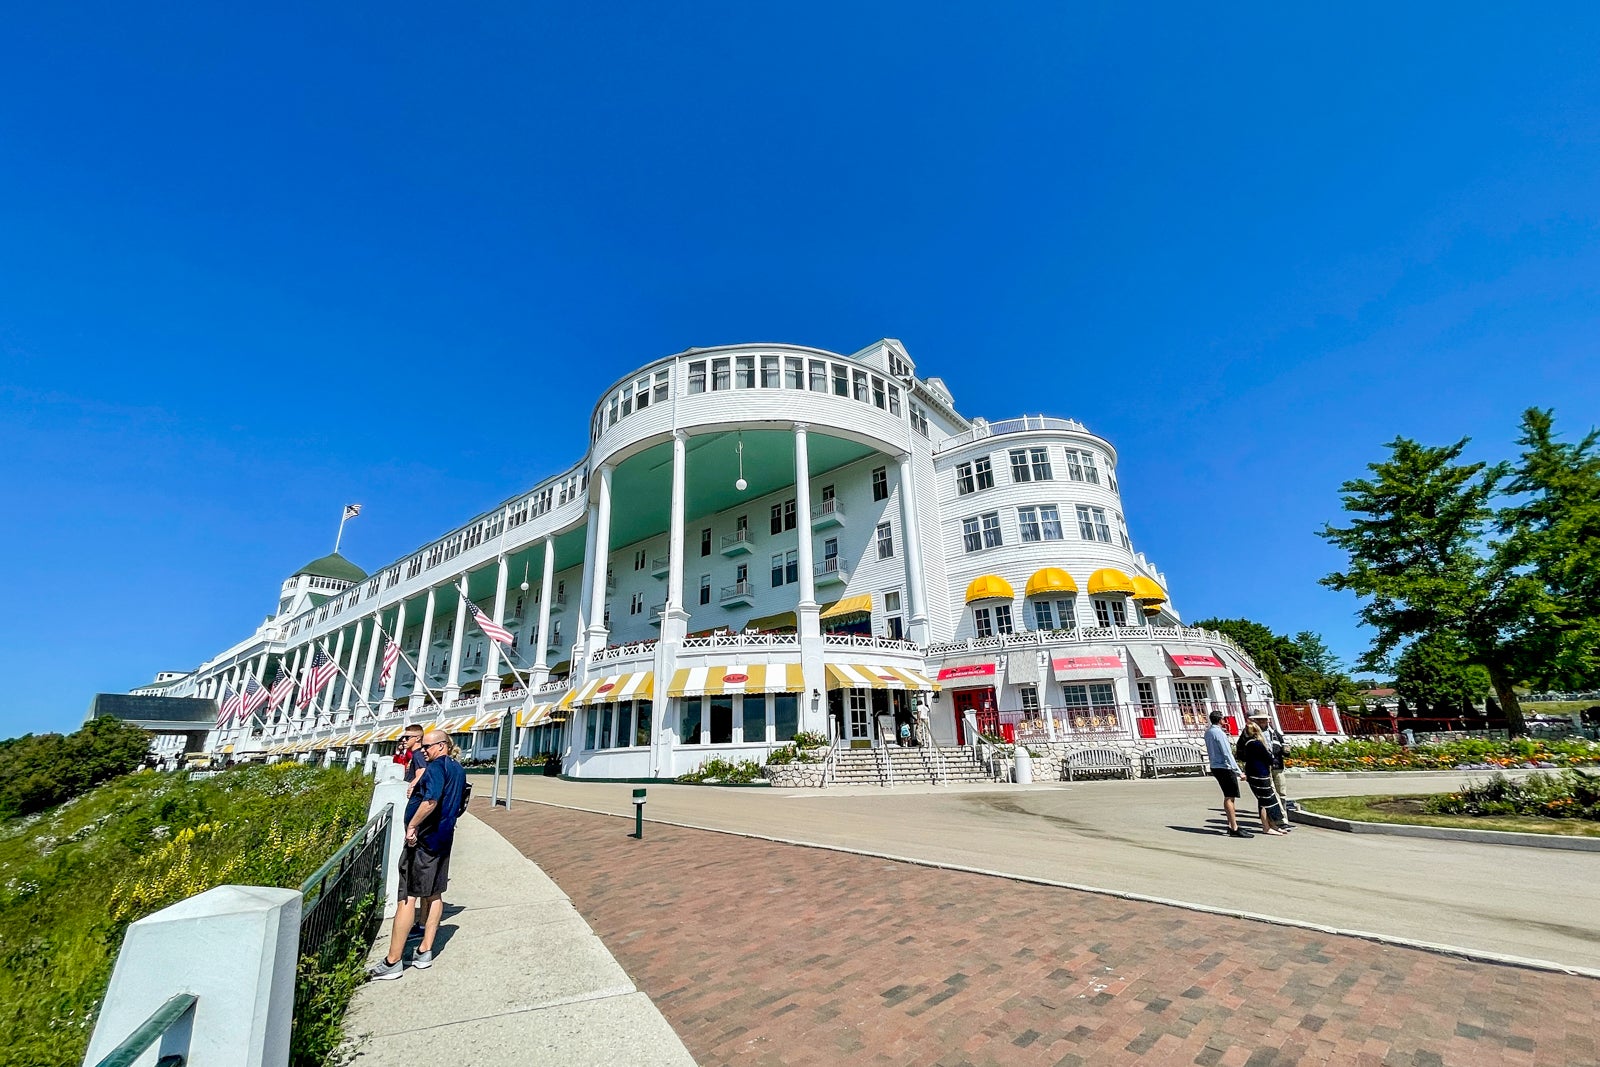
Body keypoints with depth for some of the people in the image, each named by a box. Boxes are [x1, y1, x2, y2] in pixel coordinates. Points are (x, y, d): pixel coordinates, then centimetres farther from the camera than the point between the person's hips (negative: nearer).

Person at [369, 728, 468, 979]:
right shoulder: (459, 770, 12)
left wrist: (412, 826, -24)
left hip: (423, 840, -9)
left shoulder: (436, 766, -16)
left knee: (408, 896, -2)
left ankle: (392, 962, 4)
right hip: (443, 839, 9)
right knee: (433, 894, 14)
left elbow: (431, 800, -32)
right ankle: (425, 952, 21)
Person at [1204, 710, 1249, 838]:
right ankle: (1234, 829, -5)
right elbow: (1227, 754, -18)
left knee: (1228, 797, 16)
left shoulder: (1208, 732, 11)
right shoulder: (1219, 733, -16)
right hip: (1224, 767, -9)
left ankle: (1231, 825, 21)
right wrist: (1238, 771, -16)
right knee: (1230, 798, -6)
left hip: (1215, 766, 9)